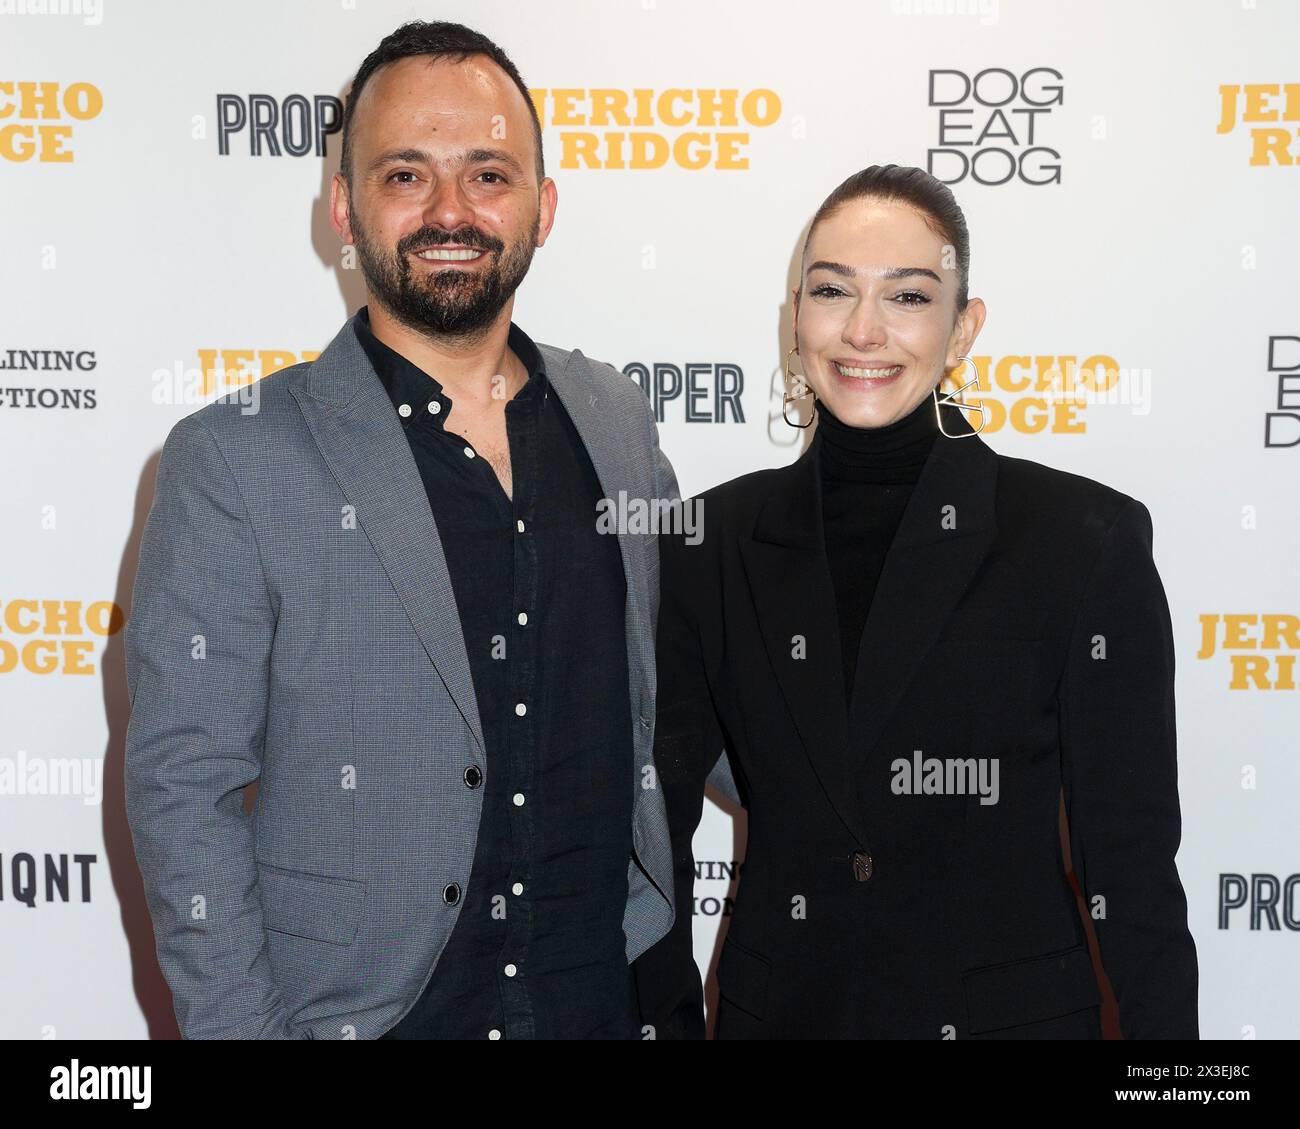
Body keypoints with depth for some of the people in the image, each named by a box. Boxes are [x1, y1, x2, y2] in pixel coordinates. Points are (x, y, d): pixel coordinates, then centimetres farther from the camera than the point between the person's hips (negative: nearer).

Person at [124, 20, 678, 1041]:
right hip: (358, 1009, -4)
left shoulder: (618, 422, 4)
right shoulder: (236, 459, -11)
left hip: (615, 995, 4)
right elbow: (183, 792, -10)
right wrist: (242, 1027, -15)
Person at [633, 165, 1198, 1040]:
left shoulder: (1088, 543, -12)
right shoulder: (713, 544, -3)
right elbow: (657, 825, 2)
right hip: (775, 1007, 3)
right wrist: (664, 1019, -1)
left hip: (1009, 1005, -2)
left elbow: (1132, 862, -8)